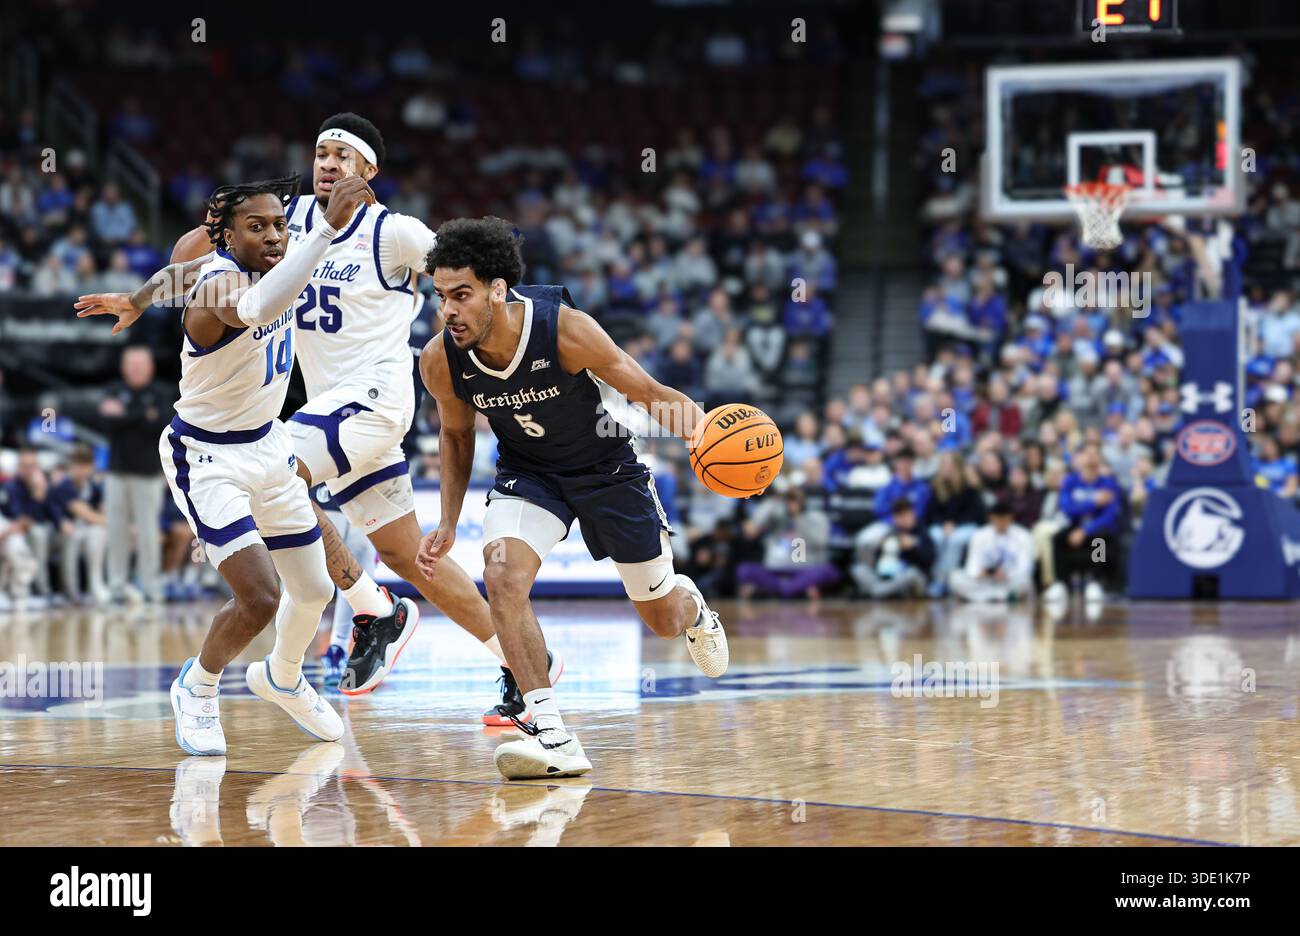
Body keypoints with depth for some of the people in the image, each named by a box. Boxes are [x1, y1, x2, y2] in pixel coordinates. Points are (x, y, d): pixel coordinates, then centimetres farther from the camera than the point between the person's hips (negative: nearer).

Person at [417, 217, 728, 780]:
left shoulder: (566, 329, -33)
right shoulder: (441, 361, -21)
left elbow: (650, 394, -22)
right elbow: (456, 434, 2)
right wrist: (447, 527, -4)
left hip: (607, 465, -2)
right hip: (527, 473, 2)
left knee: (663, 618, 12)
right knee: (502, 577, -29)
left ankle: (692, 607, 53)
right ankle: (552, 737, -25)